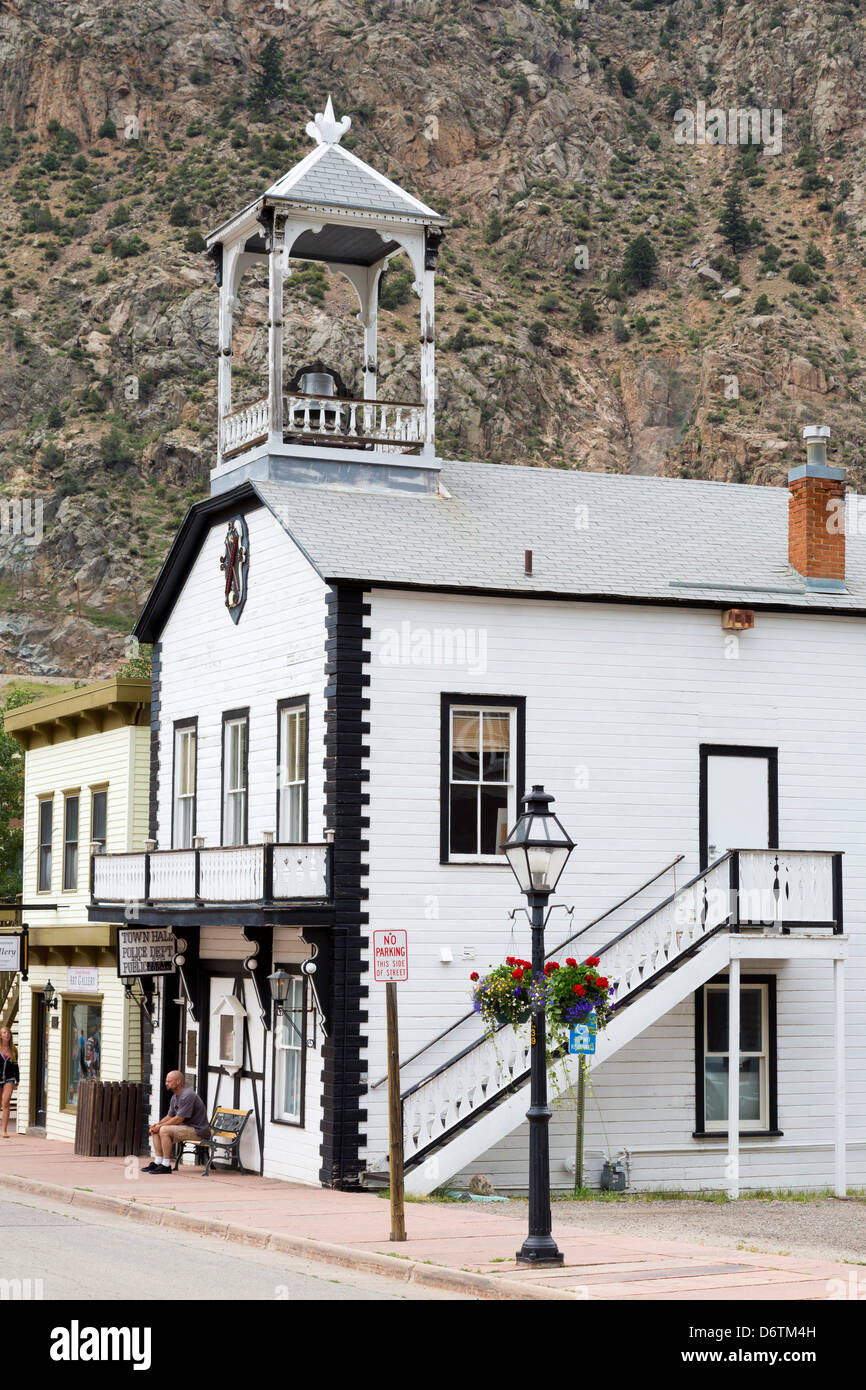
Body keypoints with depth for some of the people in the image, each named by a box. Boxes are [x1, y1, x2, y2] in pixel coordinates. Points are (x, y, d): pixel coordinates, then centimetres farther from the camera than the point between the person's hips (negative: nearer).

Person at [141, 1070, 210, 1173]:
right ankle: (157, 1162, 2)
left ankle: (166, 1165, -21)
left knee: (164, 1130, -25)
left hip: (197, 1130, -10)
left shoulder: (187, 1095, -19)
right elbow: (170, 1116, 16)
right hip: (185, 1127, 10)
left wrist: (160, 1125, -15)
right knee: (156, 1130, 4)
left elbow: (179, 1119, -21)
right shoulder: (175, 1097, 13)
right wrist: (157, 1124, -2)